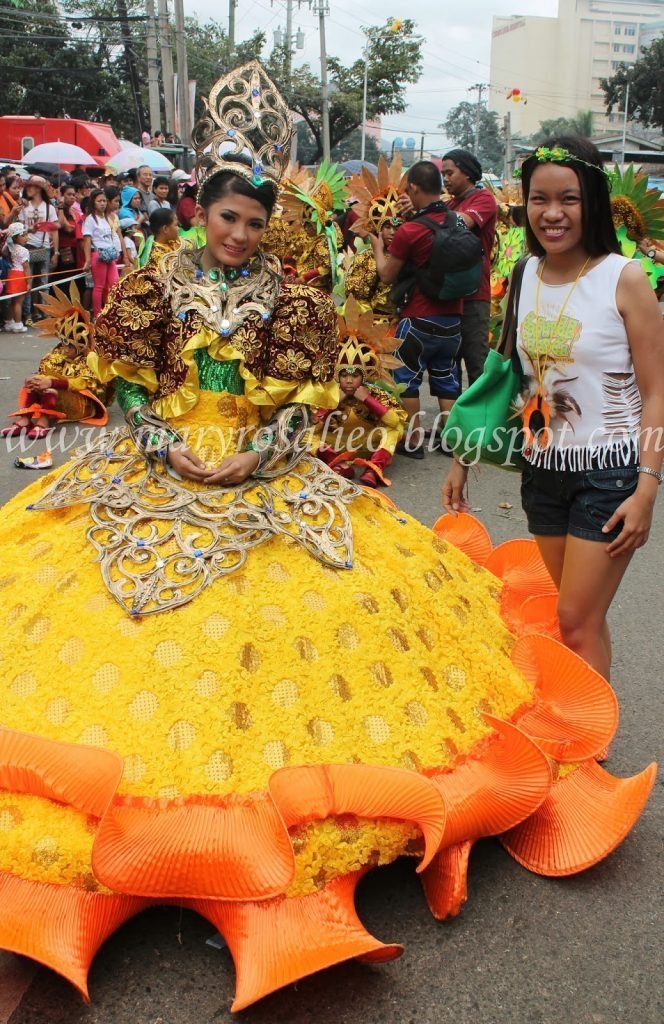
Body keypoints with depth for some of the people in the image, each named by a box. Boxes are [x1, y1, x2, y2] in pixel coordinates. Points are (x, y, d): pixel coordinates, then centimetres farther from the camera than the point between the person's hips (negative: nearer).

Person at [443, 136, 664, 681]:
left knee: (577, 621, -4)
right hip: (543, 469, 5)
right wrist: (463, 459, 12)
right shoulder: (524, 277, 3)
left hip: (608, 473, -5)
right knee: (579, 614, 16)